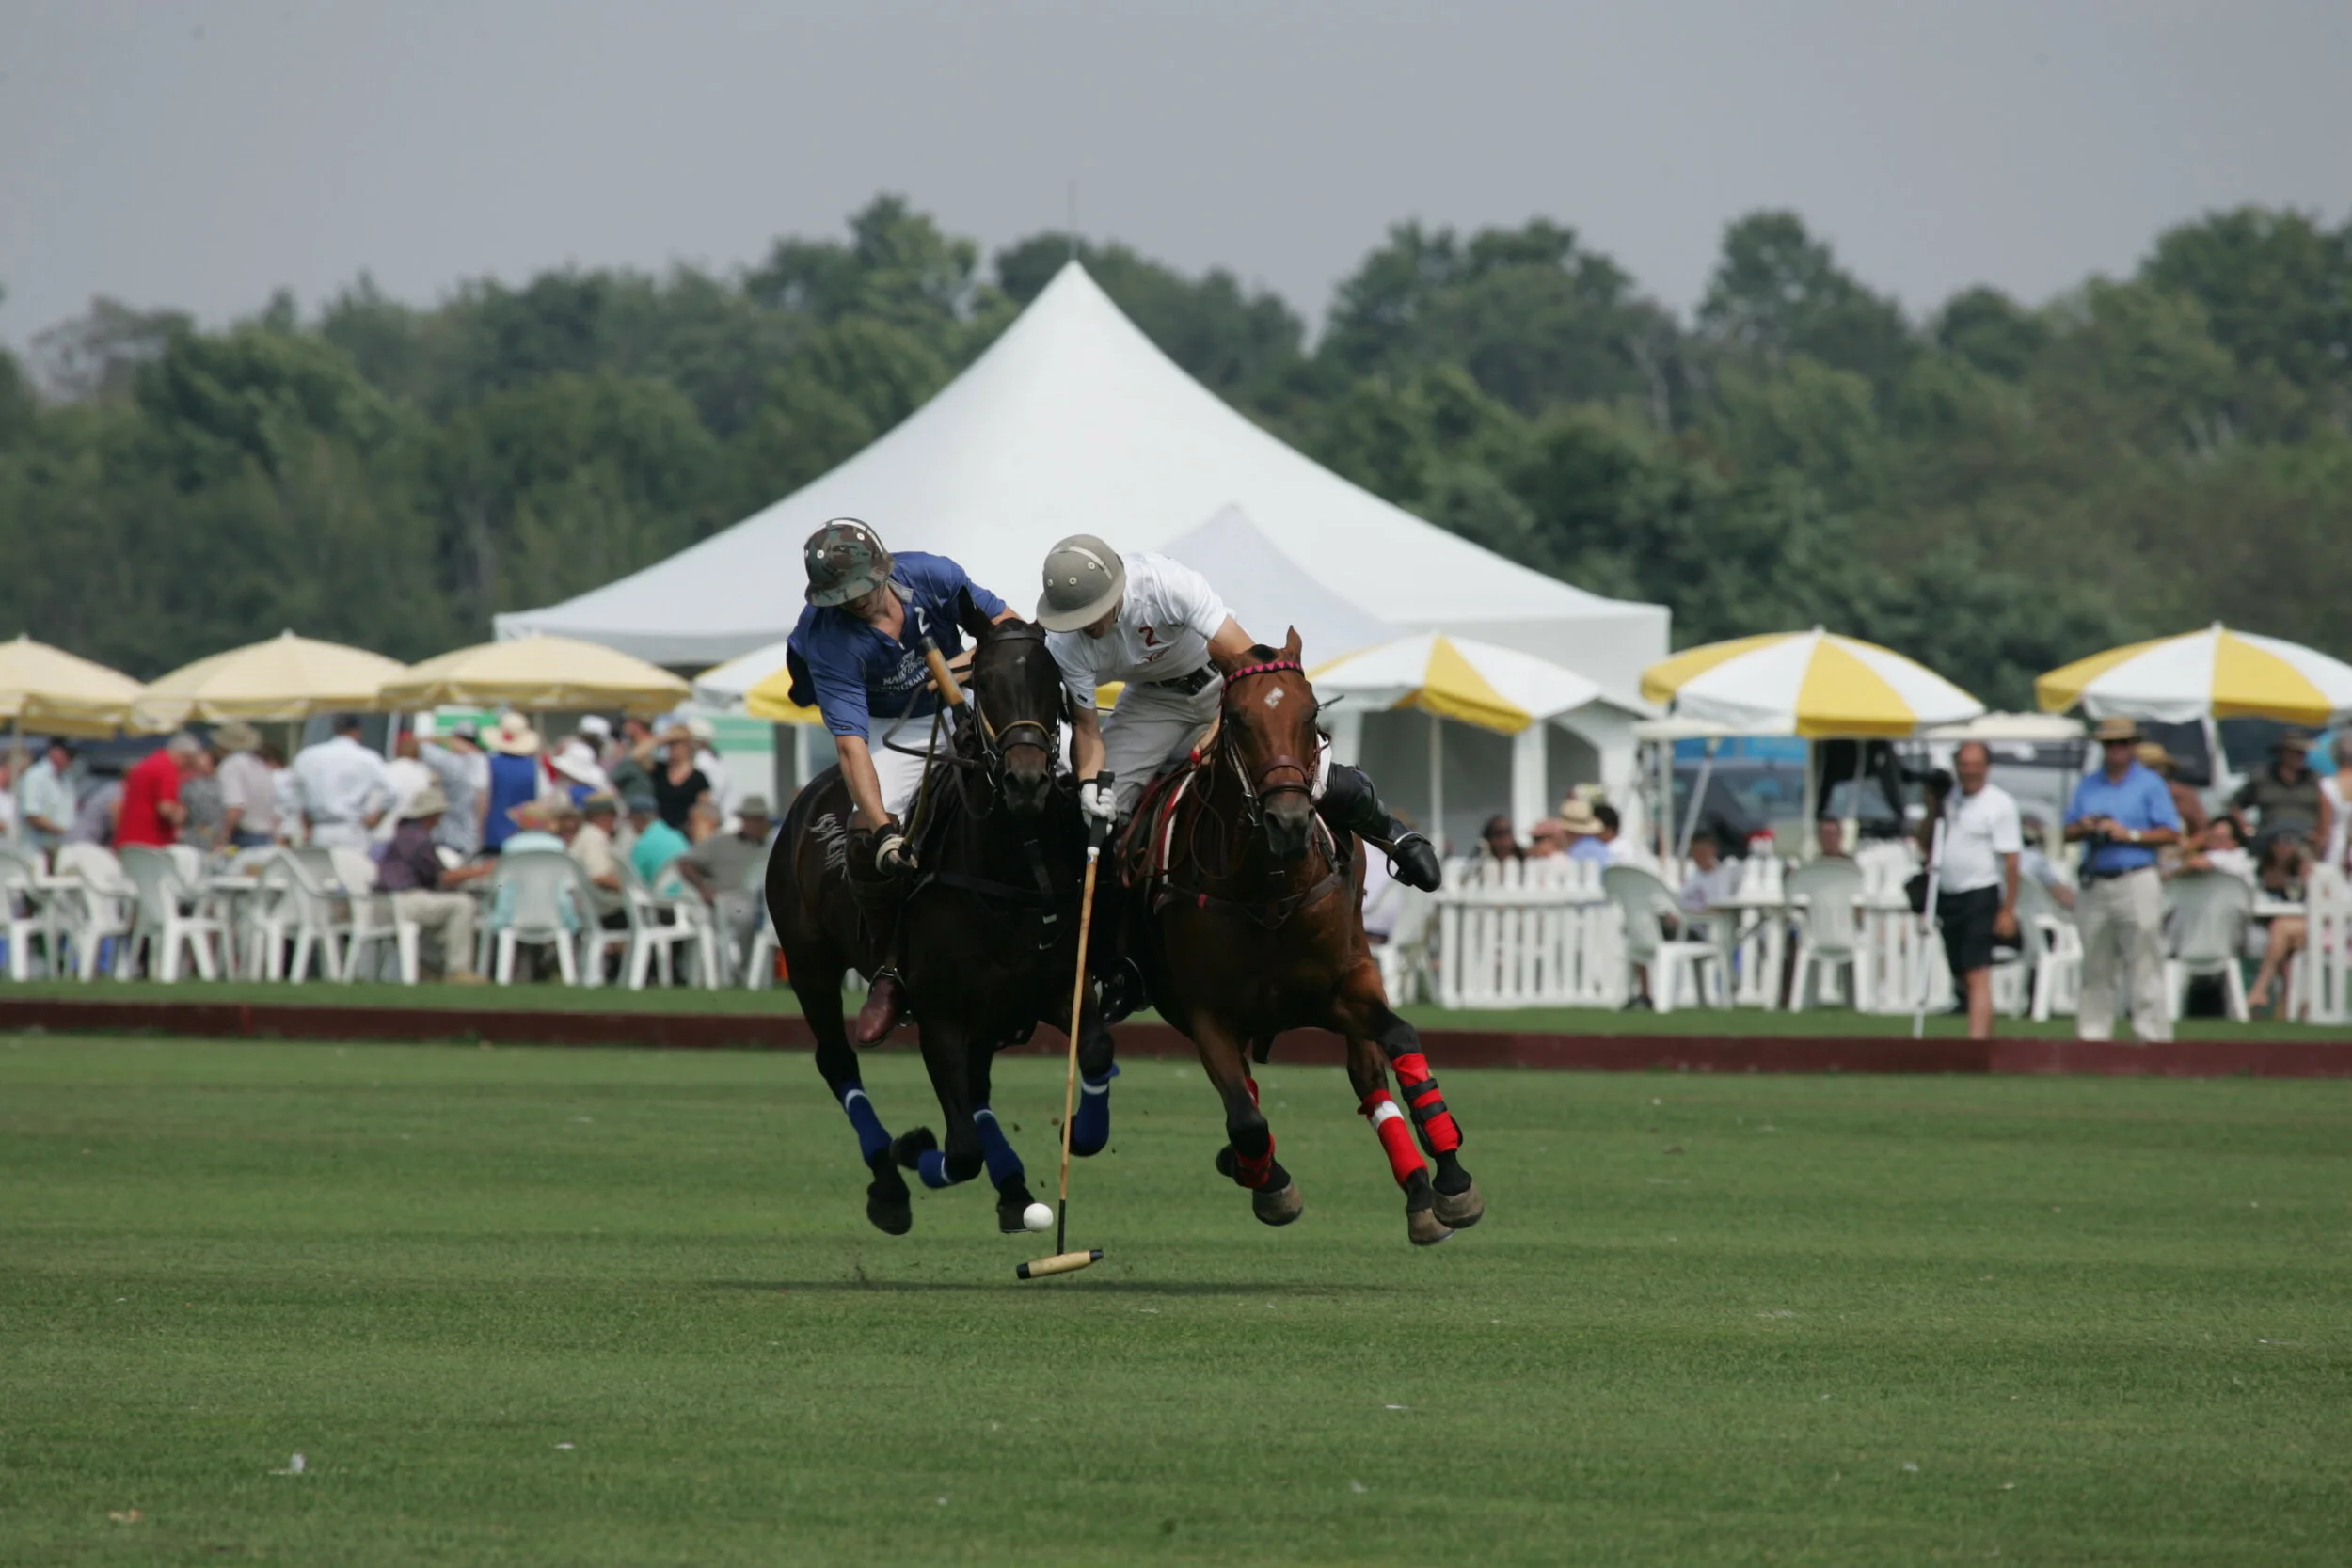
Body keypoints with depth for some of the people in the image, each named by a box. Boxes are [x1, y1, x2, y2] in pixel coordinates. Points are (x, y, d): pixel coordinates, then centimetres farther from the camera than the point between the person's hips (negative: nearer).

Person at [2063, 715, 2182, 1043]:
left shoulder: (2149, 785, 4)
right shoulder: (2088, 785, 18)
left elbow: (2171, 834, -3)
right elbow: (2068, 832, 17)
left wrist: (2130, 834, -12)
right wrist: (2084, 828, -4)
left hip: (2136, 881, -5)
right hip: (2095, 886, 5)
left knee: (2144, 964, -9)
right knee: (2095, 967, 5)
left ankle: (2153, 1033, -11)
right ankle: (2093, 1032, 9)